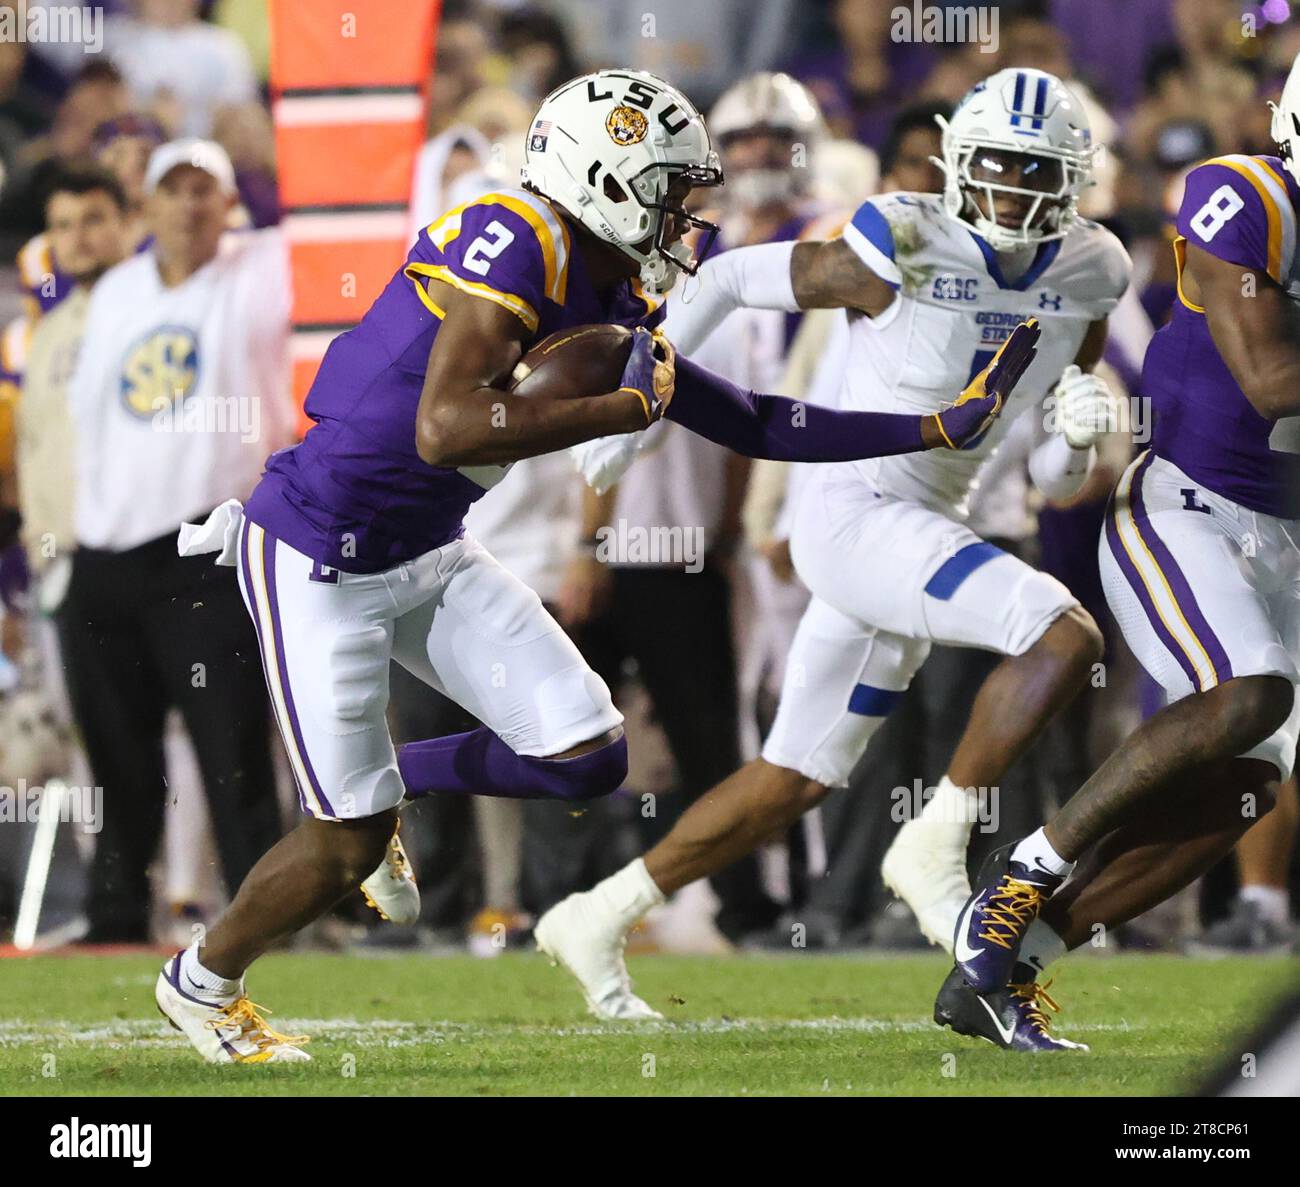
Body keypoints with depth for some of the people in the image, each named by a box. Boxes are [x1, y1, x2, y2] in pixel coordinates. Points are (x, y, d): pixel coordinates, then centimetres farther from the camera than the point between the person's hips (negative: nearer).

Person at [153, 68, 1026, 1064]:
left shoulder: (614, 299, 4)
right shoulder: (514, 243, -23)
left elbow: (752, 424, 10)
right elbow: (444, 431, -33)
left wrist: (941, 427, 8)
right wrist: (627, 407, -26)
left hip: (432, 555, 8)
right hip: (321, 561, -8)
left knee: (587, 759, -2)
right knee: (348, 847, -2)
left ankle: (380, 781, 21)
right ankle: (202, 983, 25)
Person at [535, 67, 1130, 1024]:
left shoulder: (1086, 280, 3)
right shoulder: (902, 253, -16)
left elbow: (1054, 479, 10)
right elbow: (733, 276, -3)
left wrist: (1079, 432, -13)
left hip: (922, 533, 8)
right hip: (854, 516, -8)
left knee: (795, 783, 15)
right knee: (1067, 638, -24)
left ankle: (596, 921, 27)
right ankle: (937, 844, -12)